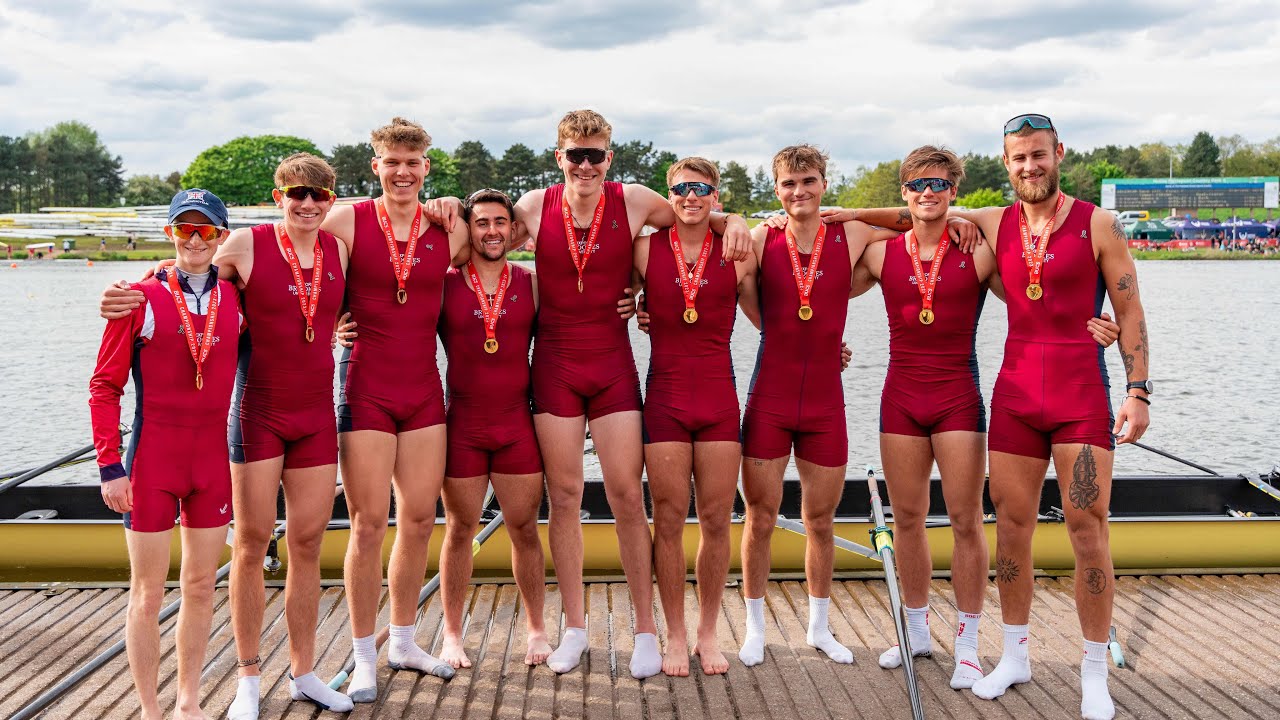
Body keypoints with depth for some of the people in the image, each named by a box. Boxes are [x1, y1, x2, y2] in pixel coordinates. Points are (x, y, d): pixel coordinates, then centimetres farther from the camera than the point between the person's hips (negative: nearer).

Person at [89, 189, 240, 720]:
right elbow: (104, 386, -4)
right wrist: (109, 465, -8)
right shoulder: (141, 299, -5)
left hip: (213, 458, 3)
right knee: (147, 592, 5)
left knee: (201, 586, 11)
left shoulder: (236, 299, 4)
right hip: (152, 460, -3)